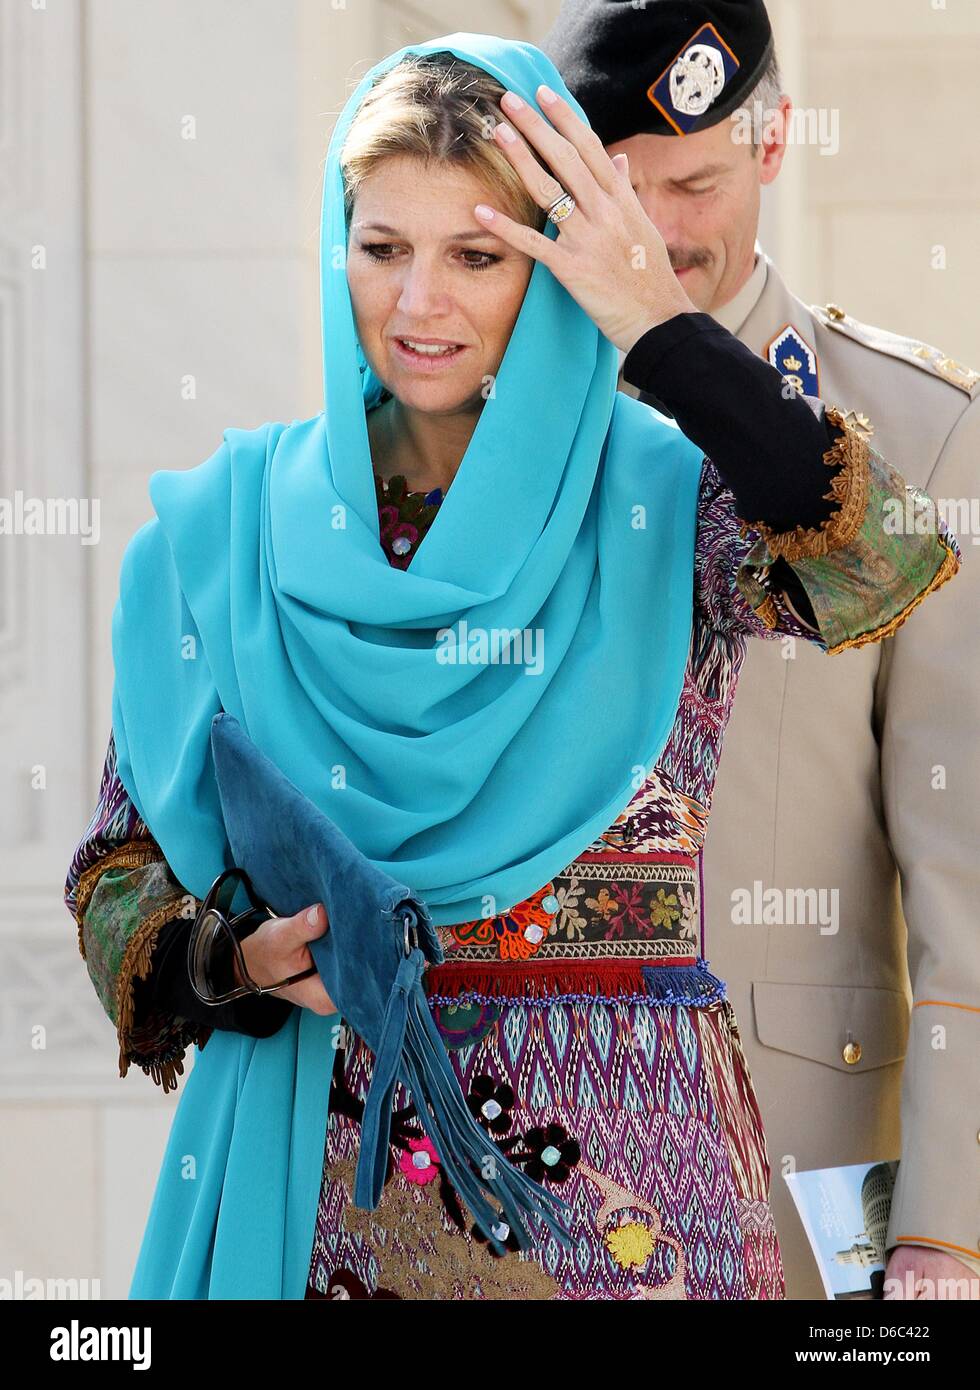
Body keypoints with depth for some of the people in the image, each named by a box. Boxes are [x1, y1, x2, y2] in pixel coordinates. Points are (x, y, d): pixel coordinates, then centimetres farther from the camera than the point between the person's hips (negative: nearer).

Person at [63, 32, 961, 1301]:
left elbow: (895, 562, -24)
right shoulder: (232, 518, 3)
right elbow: (123, 863, 5)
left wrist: (659, 326, -20)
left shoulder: (666, 498, -3)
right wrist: (236, 958, -16)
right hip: (315, 1180, 2)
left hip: (615, 1188, -2)